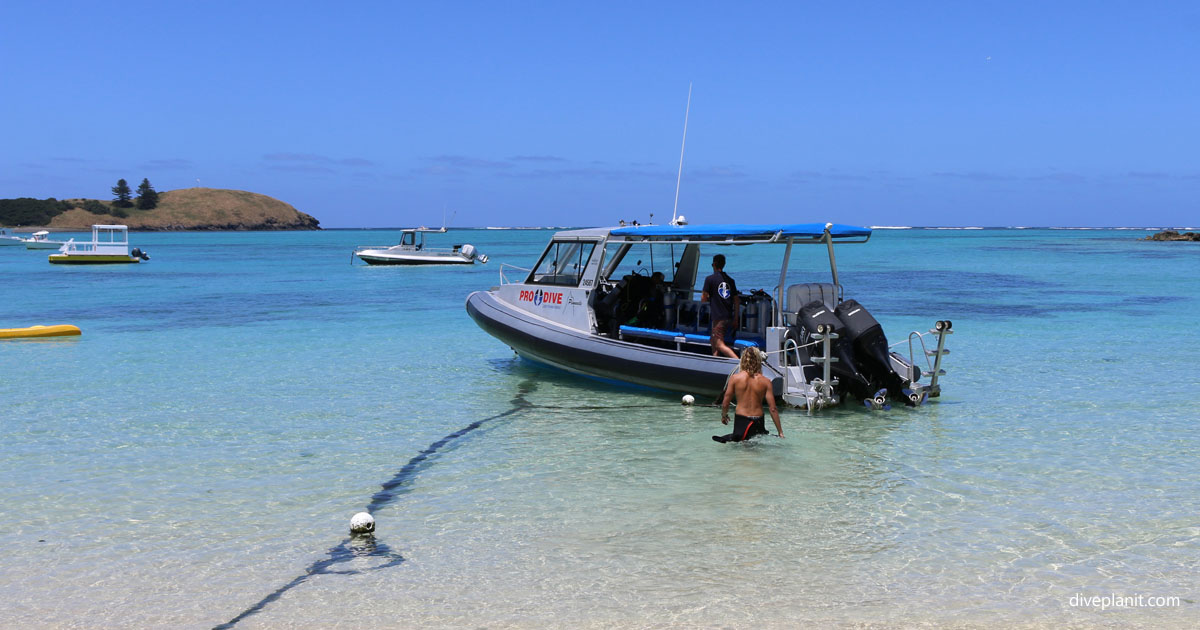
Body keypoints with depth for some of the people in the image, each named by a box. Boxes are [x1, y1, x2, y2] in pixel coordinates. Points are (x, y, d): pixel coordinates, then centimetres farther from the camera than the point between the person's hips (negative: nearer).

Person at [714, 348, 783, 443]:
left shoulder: (735, 378, -4)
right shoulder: (765, 381, -2)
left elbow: (725, 403, 1)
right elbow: (773, 409, -4)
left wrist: (724, 415, 24)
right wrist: (780, 431, 4)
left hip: (741, 421, 0)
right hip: (758, 422, 0)